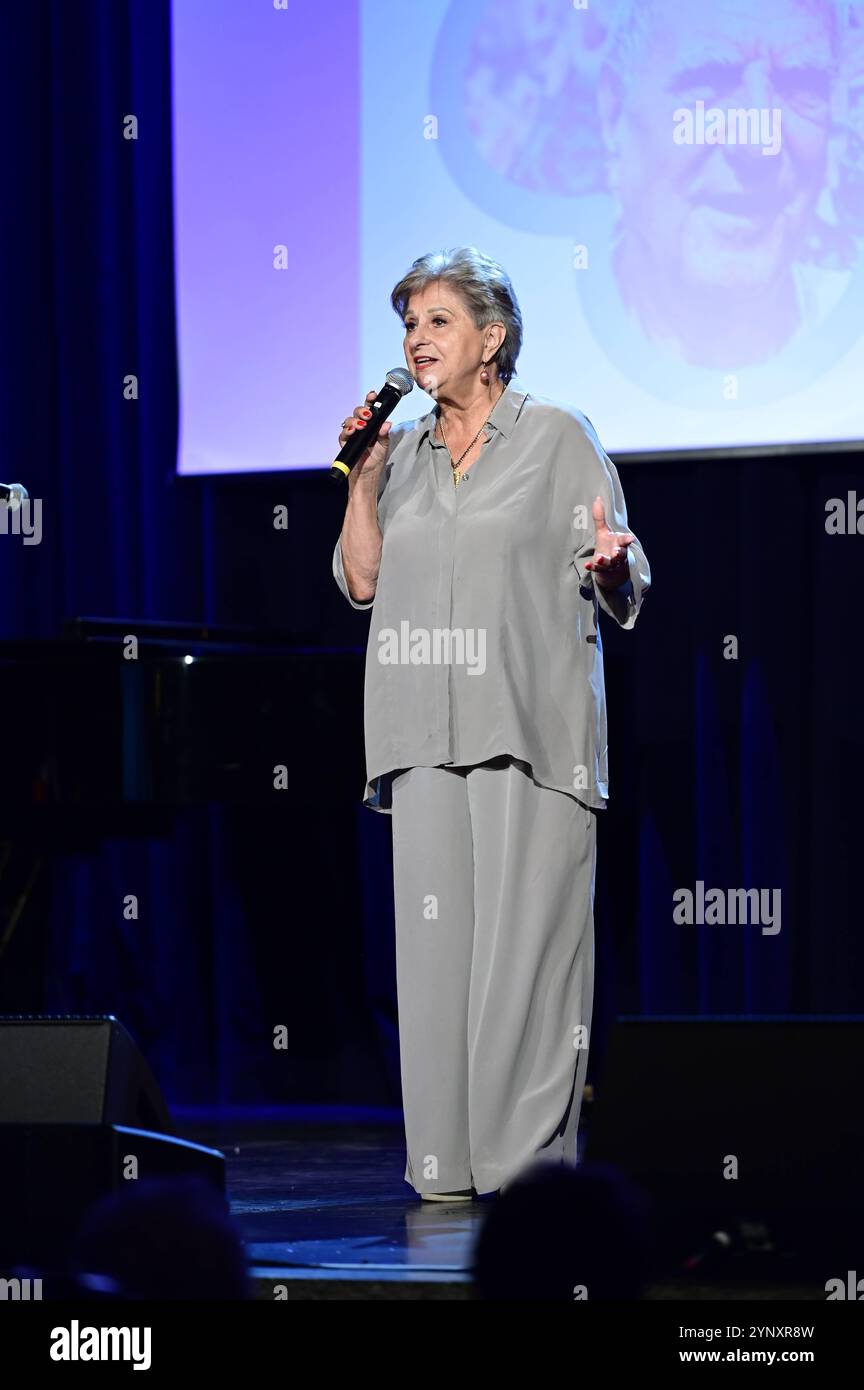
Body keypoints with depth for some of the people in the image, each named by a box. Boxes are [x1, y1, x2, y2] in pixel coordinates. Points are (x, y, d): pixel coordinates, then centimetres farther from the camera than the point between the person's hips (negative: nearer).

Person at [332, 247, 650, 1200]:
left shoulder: (558, 437, 4)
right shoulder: (404, 452, 17)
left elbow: (625, 593, 2)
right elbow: (361, 582, 14)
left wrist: (610, 562, -21)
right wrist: (363, 478, 4)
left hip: (530, 725, -4)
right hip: (428, 729, 4)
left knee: (526, 933, -8)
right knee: (435, 933, 0)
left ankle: (532, 1155, -5)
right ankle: (449, 1157, 3)